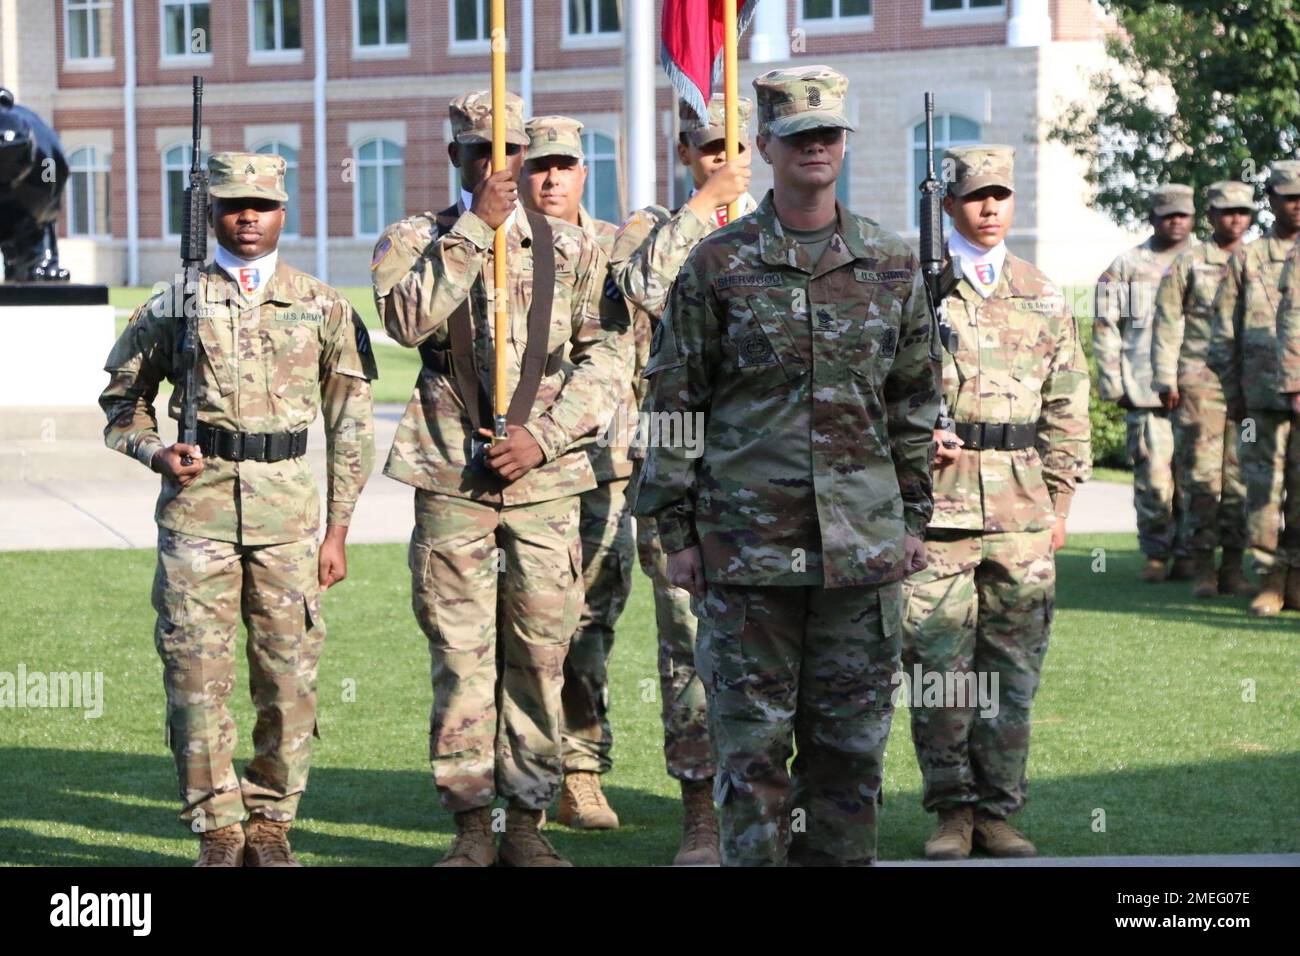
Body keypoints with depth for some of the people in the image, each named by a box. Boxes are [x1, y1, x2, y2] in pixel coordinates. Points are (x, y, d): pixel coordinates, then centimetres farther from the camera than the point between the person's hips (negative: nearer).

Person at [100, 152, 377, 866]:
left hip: (288, 508, 1)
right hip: (197, 504, -1)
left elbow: (350, 425, 10)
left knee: (289, 674, 1)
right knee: (197, 672, -3)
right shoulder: (173, 306, 7)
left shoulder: (323, 308, 8)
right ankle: (216, 830, 6)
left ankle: (270, 823, 14)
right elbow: (122, 403, 16)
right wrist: (156, 453, -5)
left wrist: (337, 529, 5)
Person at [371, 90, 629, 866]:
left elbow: (604, 359, 5)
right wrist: (474, 229, -12)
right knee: (460, 656, -2)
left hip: (544, 480, 1)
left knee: (541, 655, 2)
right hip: (452, 480, -1)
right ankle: (473, 825, 5)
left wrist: (540, 437, -8)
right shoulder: (415, 241, 8)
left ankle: (528, 823, 12)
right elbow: (408, 319, -13)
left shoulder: (571, 249, 11)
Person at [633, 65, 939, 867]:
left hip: (863, 546, 2)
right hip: (745, 548, -2)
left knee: (851, 739, 6)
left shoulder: (892, 265, 8)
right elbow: (675, 403, 2)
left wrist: (914, 516, 10)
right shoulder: (718, 266, 1)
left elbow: (916, 402, 14)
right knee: (753, 739, 1)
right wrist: (677, 533, -1)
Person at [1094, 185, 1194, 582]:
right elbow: (1105, 327, 9)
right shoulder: (1126, 267, 9)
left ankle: (1187, 553, 8)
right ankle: (1156, 553, 3)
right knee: (1152, 475, -7)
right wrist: (1113, 383, 2)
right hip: (1146, 390, -2)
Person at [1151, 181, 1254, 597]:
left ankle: (1233, 566, 7)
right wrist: (1165, 379, -4)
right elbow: (1167, 323, 4)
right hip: (1199, 379, -3)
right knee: (1201, 475, -5)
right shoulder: (1189, 263, 6)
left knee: (1240, 477, 2)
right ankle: (1202, 567, 0)